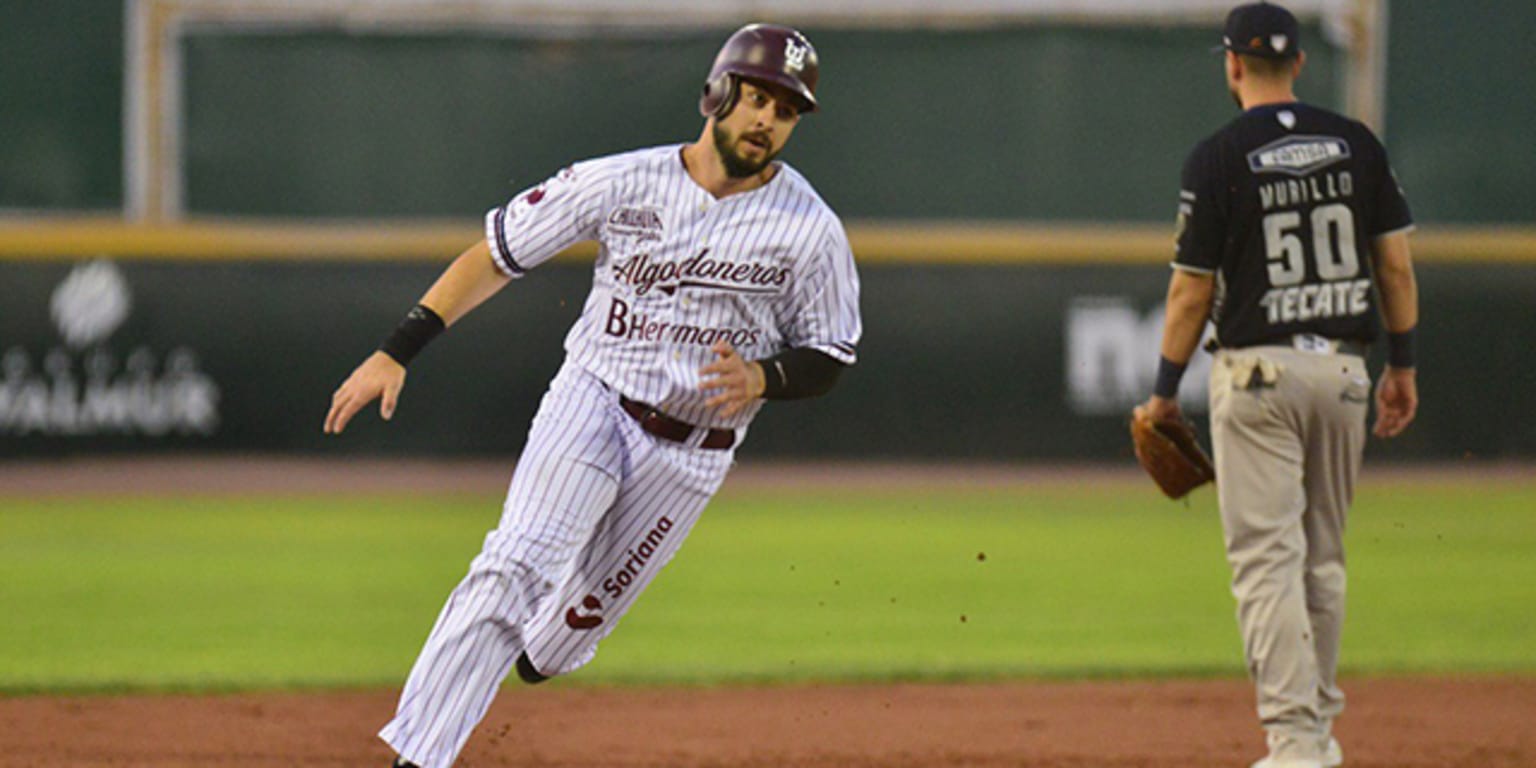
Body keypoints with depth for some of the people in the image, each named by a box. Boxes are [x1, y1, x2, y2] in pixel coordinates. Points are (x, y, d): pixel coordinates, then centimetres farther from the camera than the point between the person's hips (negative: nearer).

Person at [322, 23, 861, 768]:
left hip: (693, 450, 2)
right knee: (513, 567, -20)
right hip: (591, 398, -1)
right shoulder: (621, 183, -9)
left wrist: (761, 379, -21)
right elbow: (496, 253, -4)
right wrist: (395, 351, -10)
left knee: (586, 609, 6)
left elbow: (827, 359, 2)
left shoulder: (812, 231, -8)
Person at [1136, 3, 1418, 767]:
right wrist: (1403, 364, 13)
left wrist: (1165, 391, 3)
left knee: (1266, 558, -5)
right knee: (1323, 554, 17)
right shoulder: (1355, 144, 3)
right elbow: (1396, 262, 4)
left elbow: (1192, 290, -6)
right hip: (1343, 367, 5)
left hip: (1258, 371, -5)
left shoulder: (1218, 158, -8)